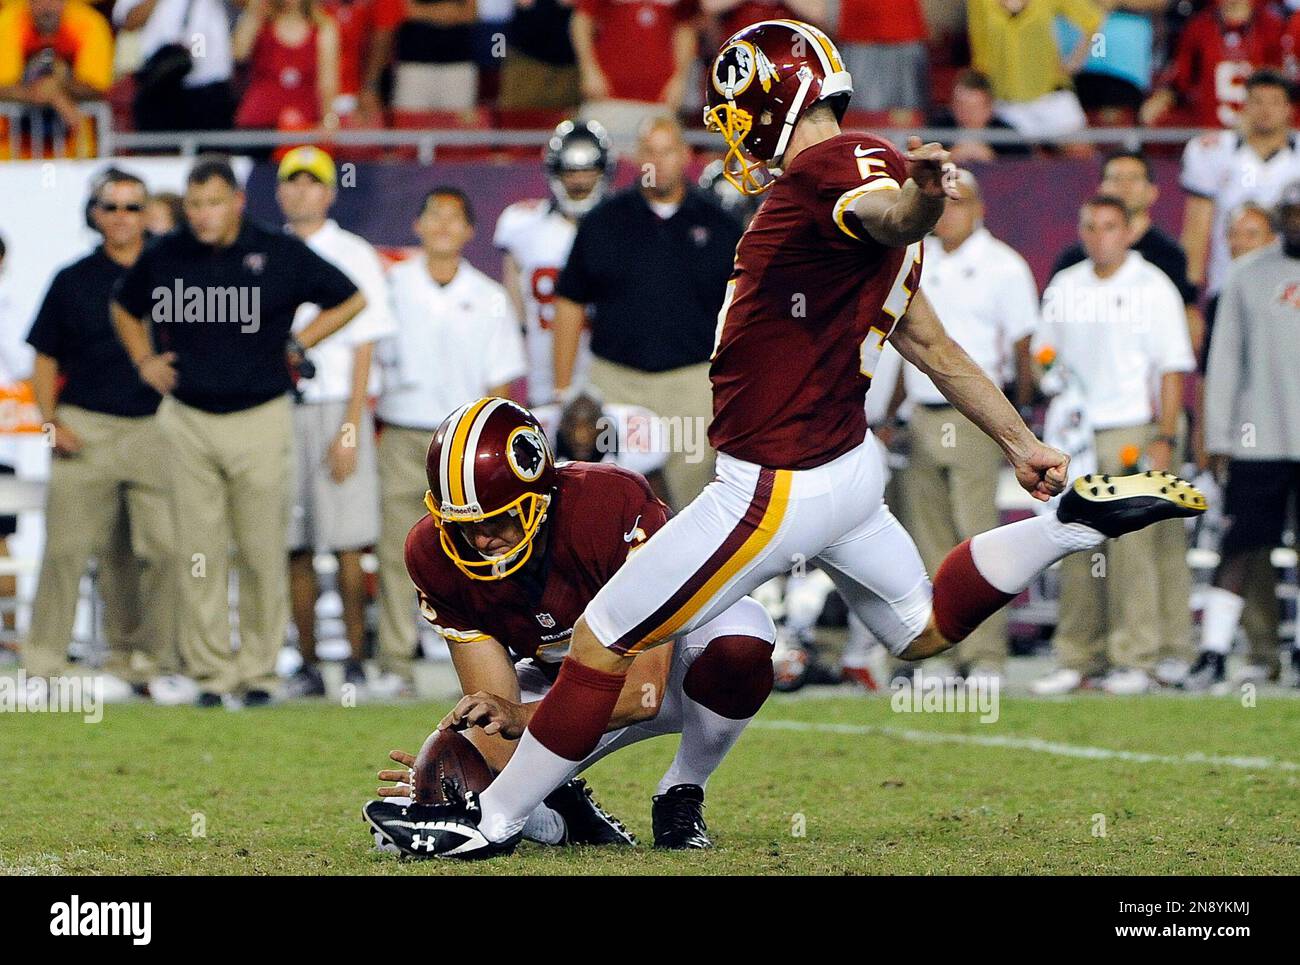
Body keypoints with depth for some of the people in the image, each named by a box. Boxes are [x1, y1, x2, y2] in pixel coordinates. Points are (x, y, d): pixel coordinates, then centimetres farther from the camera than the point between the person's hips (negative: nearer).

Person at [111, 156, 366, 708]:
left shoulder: (279, 254, -2)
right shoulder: (164, 257, 4)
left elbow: (350, 300, 10)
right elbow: (125, 308, 25)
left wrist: (297, 345, 3)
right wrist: (144, 361, 11)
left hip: (261, 419, -2)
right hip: (188, 420, 2)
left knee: (263, 553, -1)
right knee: (199, 555, -1)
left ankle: (258, 670, 8)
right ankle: (211, 673, 5)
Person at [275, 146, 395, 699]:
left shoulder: (353, 255, 2)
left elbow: (363, 348, -3)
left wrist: (349, 430, -11)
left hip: (336, 405, -4)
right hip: (276, 409, 4)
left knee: (347, 546, -7)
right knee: (294, 549, 3)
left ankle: (355, 663, -3)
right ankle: (307, 666, 7)